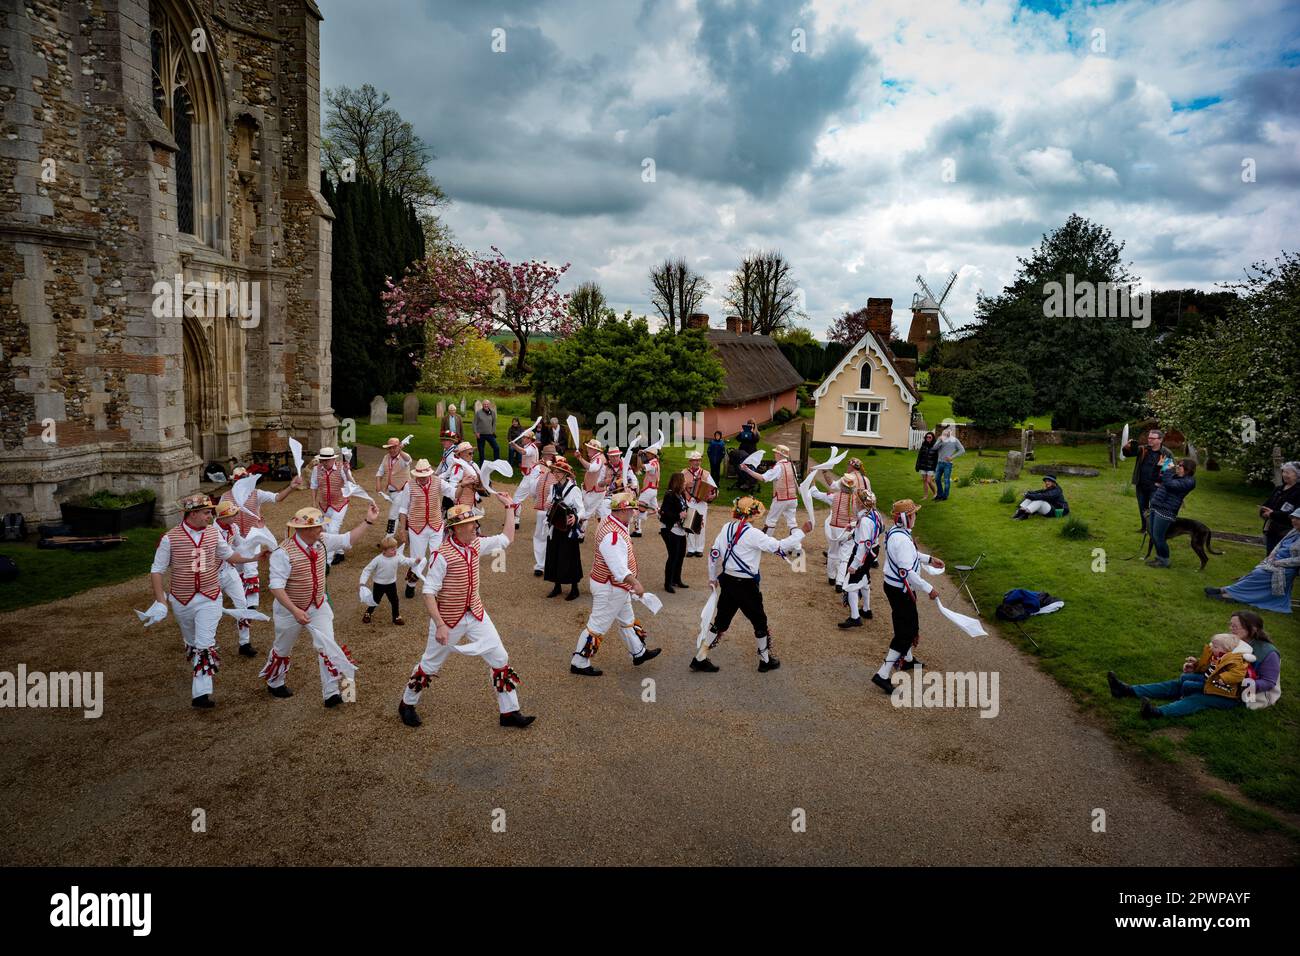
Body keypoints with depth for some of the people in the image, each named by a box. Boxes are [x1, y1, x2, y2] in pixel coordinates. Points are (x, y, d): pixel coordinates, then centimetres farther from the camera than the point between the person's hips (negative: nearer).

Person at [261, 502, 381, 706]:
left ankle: (332, 693, 1)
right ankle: (274, 683, 47)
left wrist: (368, 521, -10)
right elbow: (276, 586, -29)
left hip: (319, 606, 4)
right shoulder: (283, 553, -29)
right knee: (283, 650, 20)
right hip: (291, 609, -4)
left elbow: (348, 540, 0)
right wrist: (295, 611, -35)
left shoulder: (322, 540, -10)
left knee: (328, 647, -6)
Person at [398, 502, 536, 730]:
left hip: (476, 615, 6)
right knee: (430, 666, 12)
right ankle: (407, 705, 38)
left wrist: (508, 507, 8)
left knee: (500, 660, 5)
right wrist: (440, 625, -29)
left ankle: (509, 712, 16)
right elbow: (429, 593, -22)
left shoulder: (476, 544, -3)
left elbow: (506, 539, 11)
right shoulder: (442, 555, -24)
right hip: (448, 619, -6)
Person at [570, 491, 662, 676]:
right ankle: (579, 663, 15)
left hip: (619, 586, 11)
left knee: (627, 620, 25)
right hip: (610, 589, -11)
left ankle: (639, 652, 43)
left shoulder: (613, 524, 1)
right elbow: (619, 567, -34)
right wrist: (635, 583, -32)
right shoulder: (611, 535, -32)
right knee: (598, 626, 2)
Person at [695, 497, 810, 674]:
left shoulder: (727, 528, 1)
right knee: (759, 622, 14)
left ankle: (699, 659, 18)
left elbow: (713, 553, 6)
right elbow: (779, 547, -21)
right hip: (745, 585, -6)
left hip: (727, 581, 7)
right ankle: (766, 661, 29)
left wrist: (713, 578, 18)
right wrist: (802, 531, -12)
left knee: (721, 621, 16)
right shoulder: (752, 534, -19)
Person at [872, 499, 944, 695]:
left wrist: (929, 559, 25)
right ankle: (883, 675, -3)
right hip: (900, 590, -10)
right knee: (905, 633, -4)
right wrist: (929, 589, -23)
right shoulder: (902, 539, -29)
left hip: (894, 586, 10)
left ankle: (907, 659, 49)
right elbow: (907, 572, -30)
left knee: (910, 625, 28)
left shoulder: (895, 532, 4)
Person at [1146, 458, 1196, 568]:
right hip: (1155, 508, 9)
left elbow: (1169, 484, -23)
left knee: (1158, 537, -5)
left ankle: (1164, 561, 11)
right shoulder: (1175, 476, 17)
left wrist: (1166, 470, -15)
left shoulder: (1188, 481, -11)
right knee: (1153, 535, 15)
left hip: (1165, 511, -9)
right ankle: (1159, 557, 29)